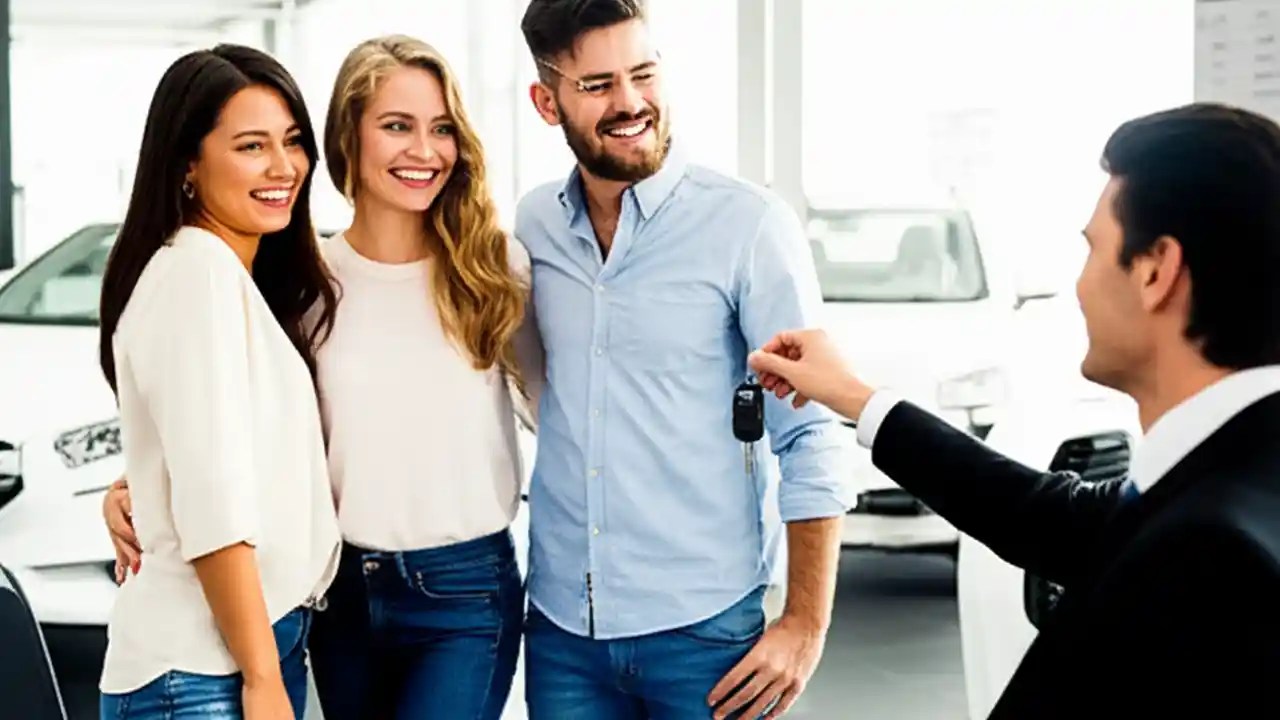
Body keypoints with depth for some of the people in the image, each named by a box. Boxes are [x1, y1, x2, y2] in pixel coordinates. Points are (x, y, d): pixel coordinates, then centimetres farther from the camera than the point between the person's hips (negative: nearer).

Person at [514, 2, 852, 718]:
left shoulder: (749, 224, -10)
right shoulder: (533, 226, 3)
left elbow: (813, 438, -9)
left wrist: (807, 622, -12)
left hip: (702, 627, -3)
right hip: (560, 622, 4)